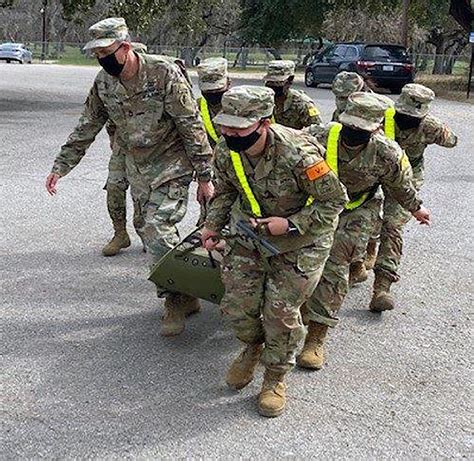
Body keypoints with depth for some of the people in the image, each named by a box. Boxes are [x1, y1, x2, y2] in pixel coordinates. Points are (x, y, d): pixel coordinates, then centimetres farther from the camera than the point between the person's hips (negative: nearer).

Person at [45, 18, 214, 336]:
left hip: (171, 166, -6)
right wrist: (61, 166, 9)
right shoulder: (104, 83, -2)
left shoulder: (164, 74, -20)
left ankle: (176, 301, 0)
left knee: (157, 232, -17)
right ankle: (186, 296, 23)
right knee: (152, 232, 9)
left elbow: (192, 127, -17)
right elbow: (86, 128, 10)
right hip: (136, 169, 6)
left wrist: (204, 176, -15)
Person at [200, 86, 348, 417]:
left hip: (300, 240, -5)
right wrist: (213, 225, -6)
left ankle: (276, 377, 20)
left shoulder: (298, 155, -34)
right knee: (236, 303, 2)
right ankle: (253, 347, 36)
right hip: (249, 232, 5)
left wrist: (291, 224, -28)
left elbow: (335, 200, -21)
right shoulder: (225, 152, -15)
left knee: (281, 310, -5)